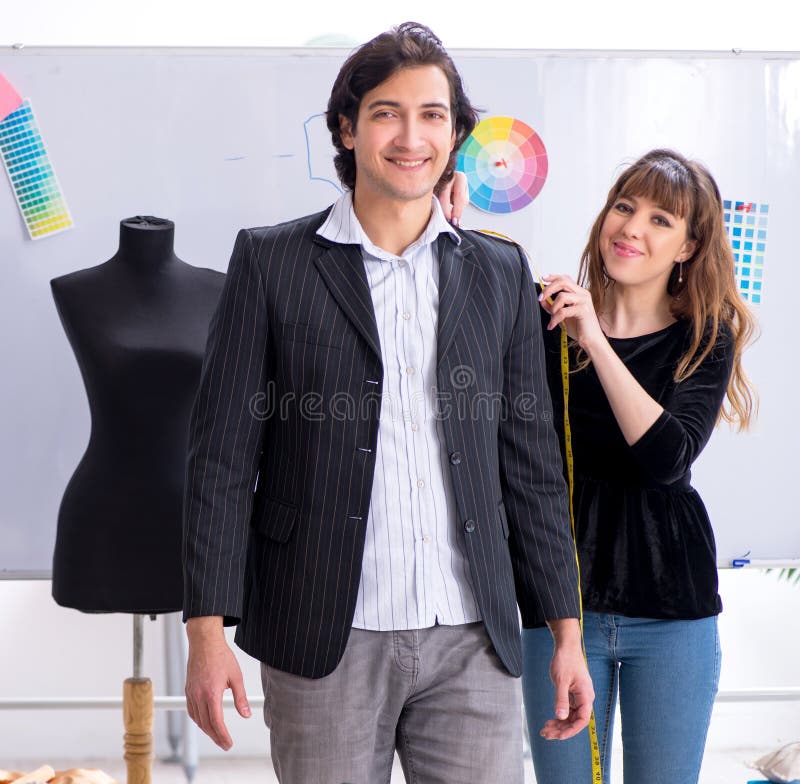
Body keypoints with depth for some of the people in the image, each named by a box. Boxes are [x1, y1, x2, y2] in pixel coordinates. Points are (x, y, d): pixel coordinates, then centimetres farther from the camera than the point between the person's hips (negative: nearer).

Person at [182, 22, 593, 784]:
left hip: (472, 641, 2)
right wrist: (208, 630, -8)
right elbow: (223, 455, -1)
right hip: (327, 638, -2)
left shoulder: (500, 274, 10)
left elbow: (530, 463, 12)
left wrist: (565, 631, 10)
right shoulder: (270, 261, 2)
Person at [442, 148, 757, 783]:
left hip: (671, 610, 0)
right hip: (559, 603, 0)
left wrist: (596, 341, -22)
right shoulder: (547, 321, 0)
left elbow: (668, 456, -16)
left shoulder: (706, 338, 0)